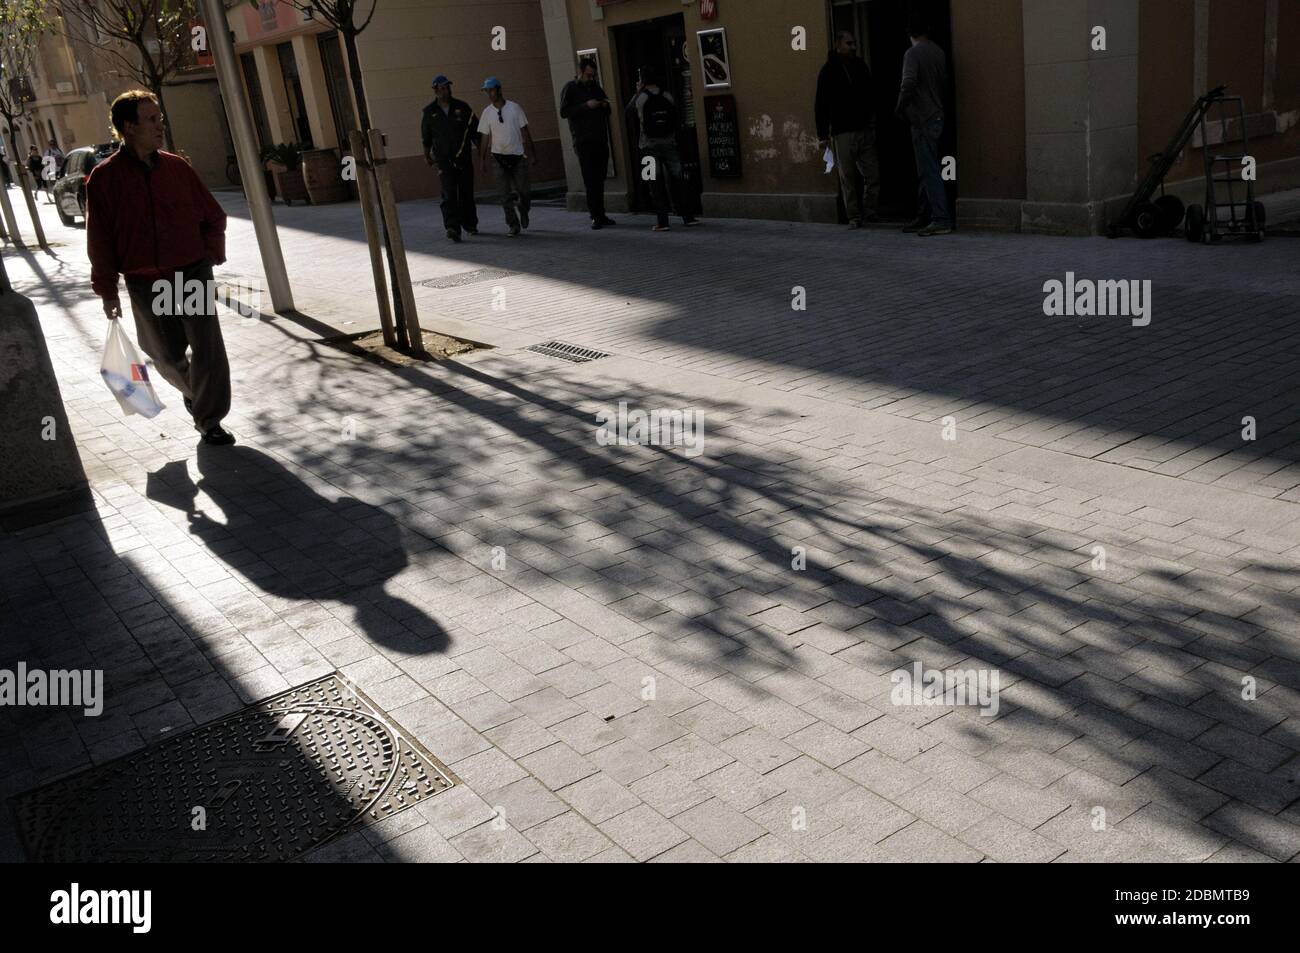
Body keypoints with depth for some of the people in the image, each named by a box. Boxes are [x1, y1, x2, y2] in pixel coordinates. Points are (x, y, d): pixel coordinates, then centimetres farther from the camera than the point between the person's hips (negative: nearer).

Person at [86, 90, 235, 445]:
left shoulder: (176, 167, 3)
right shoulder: (105, 177, -3)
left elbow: (213, 215, 13)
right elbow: (99, 238, 1)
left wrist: (210, 253, -1)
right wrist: (107, 290, 0)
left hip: (193, 274, 1)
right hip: (145, 283, -1)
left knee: (209, 350, -6)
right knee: (167, 354, 12)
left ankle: (209, 419, 7)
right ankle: (192, 390, 43)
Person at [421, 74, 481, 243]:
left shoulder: (462, 107, 4)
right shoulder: (429, 112, 3)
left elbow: (475, 130, 7)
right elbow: (426, 136, 15)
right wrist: (427, 154, 17)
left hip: (464, 157, 2)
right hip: (443, 159, -2)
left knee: (466, 192, 9)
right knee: (449, 194, -14)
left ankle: (470, 224, 25)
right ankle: (452, 227, -23)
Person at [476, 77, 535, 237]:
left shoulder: (515, 108, -2)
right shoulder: (487, 113, 1)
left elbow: (525, 131, 3)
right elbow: (485, 137, 4)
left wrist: (532, 151, 3)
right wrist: (481, 159, 1)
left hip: (518, 155, -1)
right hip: (499, 157, 1)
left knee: (522, 190, 1)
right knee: (505, 195, -3)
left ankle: (523, 211, 32)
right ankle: (513, 225, 5)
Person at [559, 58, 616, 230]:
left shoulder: (595, 87, 19)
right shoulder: (570, 88, 1)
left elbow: (607, 112, 27)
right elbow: (563, 112, -9)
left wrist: (605, 106, 3)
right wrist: (586, 106, -16)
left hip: (601, 140, 6)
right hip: (584, 142, -6)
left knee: (599, 180, 6)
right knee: (591, 180, -10)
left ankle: (599, 215, 11)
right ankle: (596, 216, -11)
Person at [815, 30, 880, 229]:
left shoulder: (862, 67, 13)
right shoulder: (829, 71, 0)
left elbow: (871, 98, 19)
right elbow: (821, 106, -2)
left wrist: (873, 122, 13)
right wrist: (822, 135, -7)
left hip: (865, 130, 4)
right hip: (842, 133, -4)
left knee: (873, 175, -1)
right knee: (848, 177, -1)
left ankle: (869, 212, 12)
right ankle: (854, 217, 6)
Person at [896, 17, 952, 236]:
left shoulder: (912, 54, -11)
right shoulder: (939, 53, 10)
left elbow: (908, 84, -21)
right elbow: (944, 83, 16)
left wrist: (900, 109, -9)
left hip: (922, 119, -8)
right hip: (937, 117, 8)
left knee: (929, 171, -9)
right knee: (925, 171, 14)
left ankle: (941, 221, -13)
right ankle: (923, 217, 20)